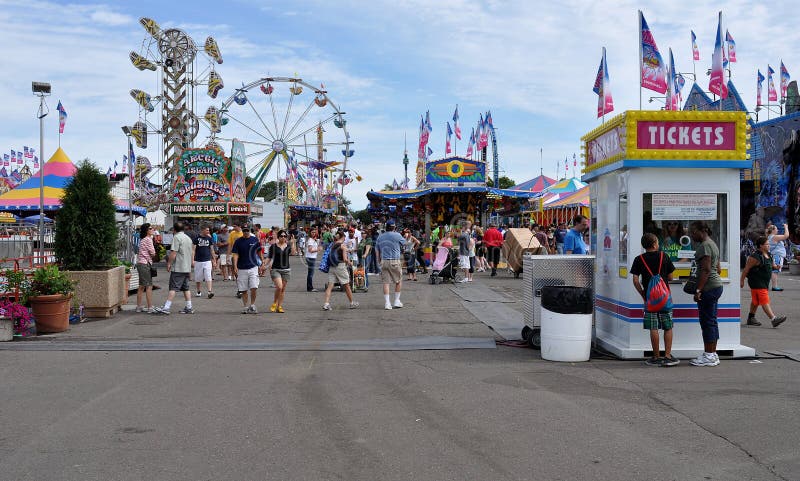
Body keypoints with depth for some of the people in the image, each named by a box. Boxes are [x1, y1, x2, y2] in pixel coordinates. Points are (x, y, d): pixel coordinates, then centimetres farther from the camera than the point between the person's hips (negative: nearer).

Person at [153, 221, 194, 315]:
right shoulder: (188, 238, 16)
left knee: (173, 288, -10)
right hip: (187, 268, 8)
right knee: (186, 288, 12)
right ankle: (189, 307, 12)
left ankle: (166, 308, -12)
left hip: (178, 268, -8)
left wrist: (169, 263, -9)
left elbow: (173, 252, -17)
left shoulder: (176, 237, -10)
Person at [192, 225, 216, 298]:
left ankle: (210, 291, -16)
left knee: (208, 277, -10)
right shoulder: (197, 238, -3)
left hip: (207, 261, 1)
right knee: (198, 278, 9)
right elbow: (193, 249, -4)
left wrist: (214, 259, 14)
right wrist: (192, 259, -13)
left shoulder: (209, 238, 7)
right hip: (198, 261, -1)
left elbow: (211, 249, 14)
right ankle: (198, 291, 25)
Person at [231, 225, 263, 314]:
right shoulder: (238, 241, -1)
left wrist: (262, 261, 22)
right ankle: (246, 307, 17)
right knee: (243, 290, 4)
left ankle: (252, 305, 6)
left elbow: (259, 251, 18)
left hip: (253, 267, 0)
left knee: (254, 287, -11)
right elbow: (235, 254, -5)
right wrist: (235, 266, -16)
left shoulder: (255, 240, 4)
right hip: (242, 269, 0)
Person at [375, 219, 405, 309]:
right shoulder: (397, 235, -4)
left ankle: (387, 303, 0)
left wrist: (380, 261, 19)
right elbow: (404, 243, 14)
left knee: (386, 282, 3)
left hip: (384, 261, 4)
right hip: (395, 261, -4)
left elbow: (377, 251, 12)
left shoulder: (380, 237, 10)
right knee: (398, 281, 12)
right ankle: (396, 301, 14)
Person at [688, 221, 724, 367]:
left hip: (708, 288, -11)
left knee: (707, 322, -6)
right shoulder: (712, 244, 19)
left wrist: (698, 290, -21)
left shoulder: (704, 246, -14)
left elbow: (706, 270, -21)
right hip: (716, 285, 11)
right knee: (712, 321, 13)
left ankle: (709, 356, -2)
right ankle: (712, 354, 18)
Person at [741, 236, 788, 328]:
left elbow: (772, 265, 23)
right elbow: (746, 269, -14)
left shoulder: (768, 255, 10)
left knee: (756, 301, 16)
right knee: (765, 301, -13)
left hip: (765, 282, 9)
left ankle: (751, 318, 26)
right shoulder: (755, 257, -17)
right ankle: (773, 319, -21)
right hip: (757, 283, -9)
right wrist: (742, 281, -12)